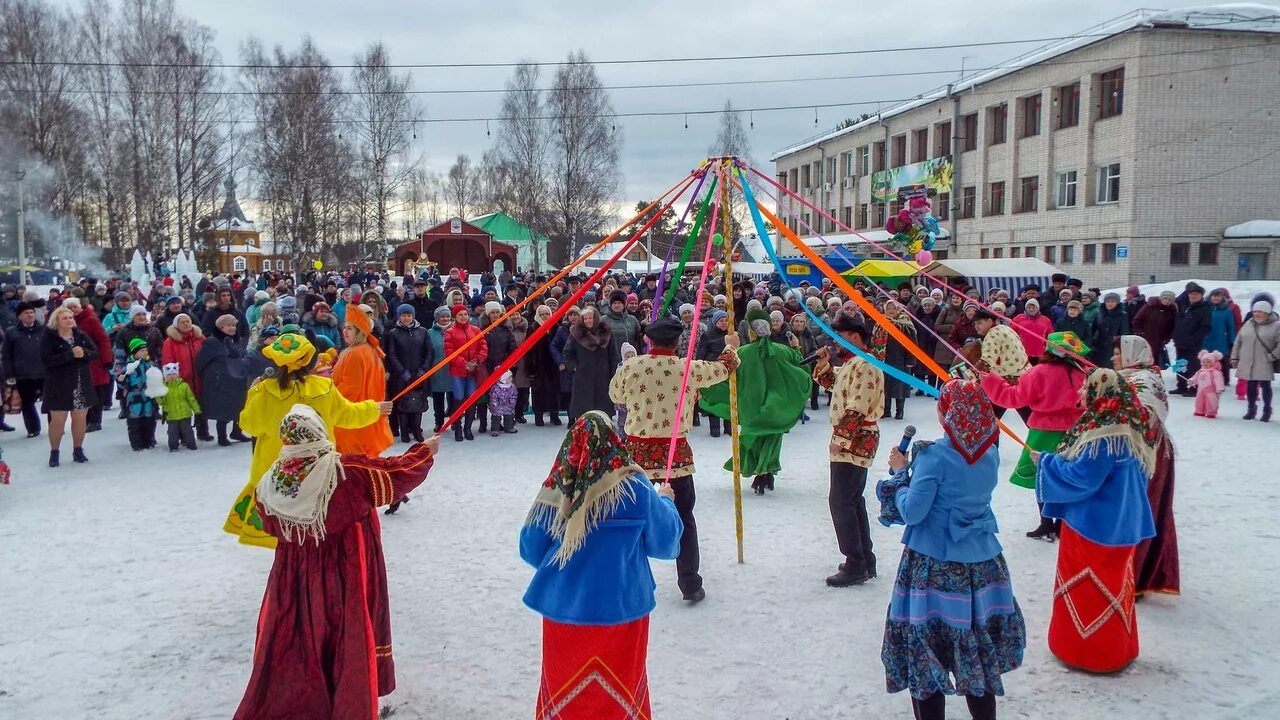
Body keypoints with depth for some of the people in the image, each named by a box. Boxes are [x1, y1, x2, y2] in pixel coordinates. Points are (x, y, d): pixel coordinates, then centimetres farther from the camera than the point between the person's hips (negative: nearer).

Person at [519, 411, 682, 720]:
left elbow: (531, 549, 0)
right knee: (617, 691, 16)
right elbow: (665, 541, -3)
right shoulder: (634, 488, -15)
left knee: (564, 689, 19)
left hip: (562, 607, 2)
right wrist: (664, 501, 14)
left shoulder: (557, 488, -10)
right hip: (619, 609, -2)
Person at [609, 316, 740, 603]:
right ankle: (691, 587, 17)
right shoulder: (690, 369, -5)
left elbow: (615, 395, 14)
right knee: (683, 520, 11)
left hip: (637, 453, 0)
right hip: (676, 454, 0)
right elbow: (723, 369, 13)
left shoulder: (630, 367, -5)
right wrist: (731, 347, 34)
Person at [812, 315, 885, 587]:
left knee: (840, 501, -9)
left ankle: (855, 566, -4)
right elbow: (832, 383, 29)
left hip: (854, 442, -11)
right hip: (854, 442, 11)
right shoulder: (851, 363, 14)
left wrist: (840, 439, -22)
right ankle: (865, 560, 23)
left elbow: (857, 409, -24)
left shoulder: (864, 366, -18)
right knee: (853, 500, 15)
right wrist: (824, 363, 12)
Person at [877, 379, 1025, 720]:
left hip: (934, 566, -6)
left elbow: (912, 512, -16)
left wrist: (900, 471, -2)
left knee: (925, 650, 6)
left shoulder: (935, 456, -17)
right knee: (978, 645, 18)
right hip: (983, 564, 6)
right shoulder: (990, 452, 2)